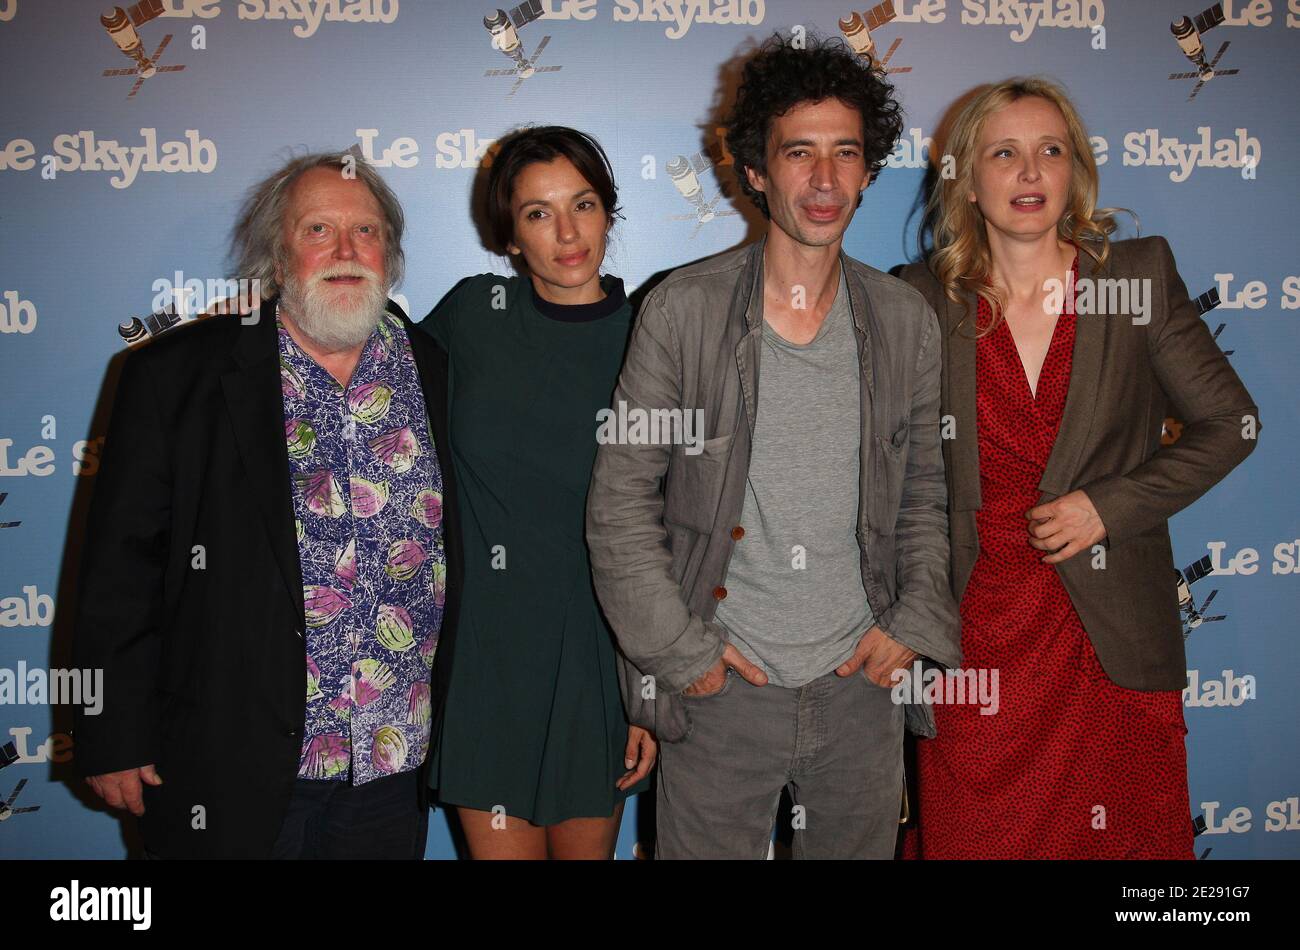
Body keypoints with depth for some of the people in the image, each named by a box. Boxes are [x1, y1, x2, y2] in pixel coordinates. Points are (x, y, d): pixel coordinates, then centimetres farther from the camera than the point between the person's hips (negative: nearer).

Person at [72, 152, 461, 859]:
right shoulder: (176, 375, -5)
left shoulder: (436, 373, 3)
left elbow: (468, 554, 8)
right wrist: (112, 739, -5)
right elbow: (122, 564, -4)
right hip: (234, 770, -2)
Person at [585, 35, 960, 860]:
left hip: (861, 684, 3)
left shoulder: (907, 321, 4)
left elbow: (924, 493, 11)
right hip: (720, 692, -2)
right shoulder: (683, 311, -6)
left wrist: (915, 624, -1)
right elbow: (621, 498, -5)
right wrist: (682, 650, -8)